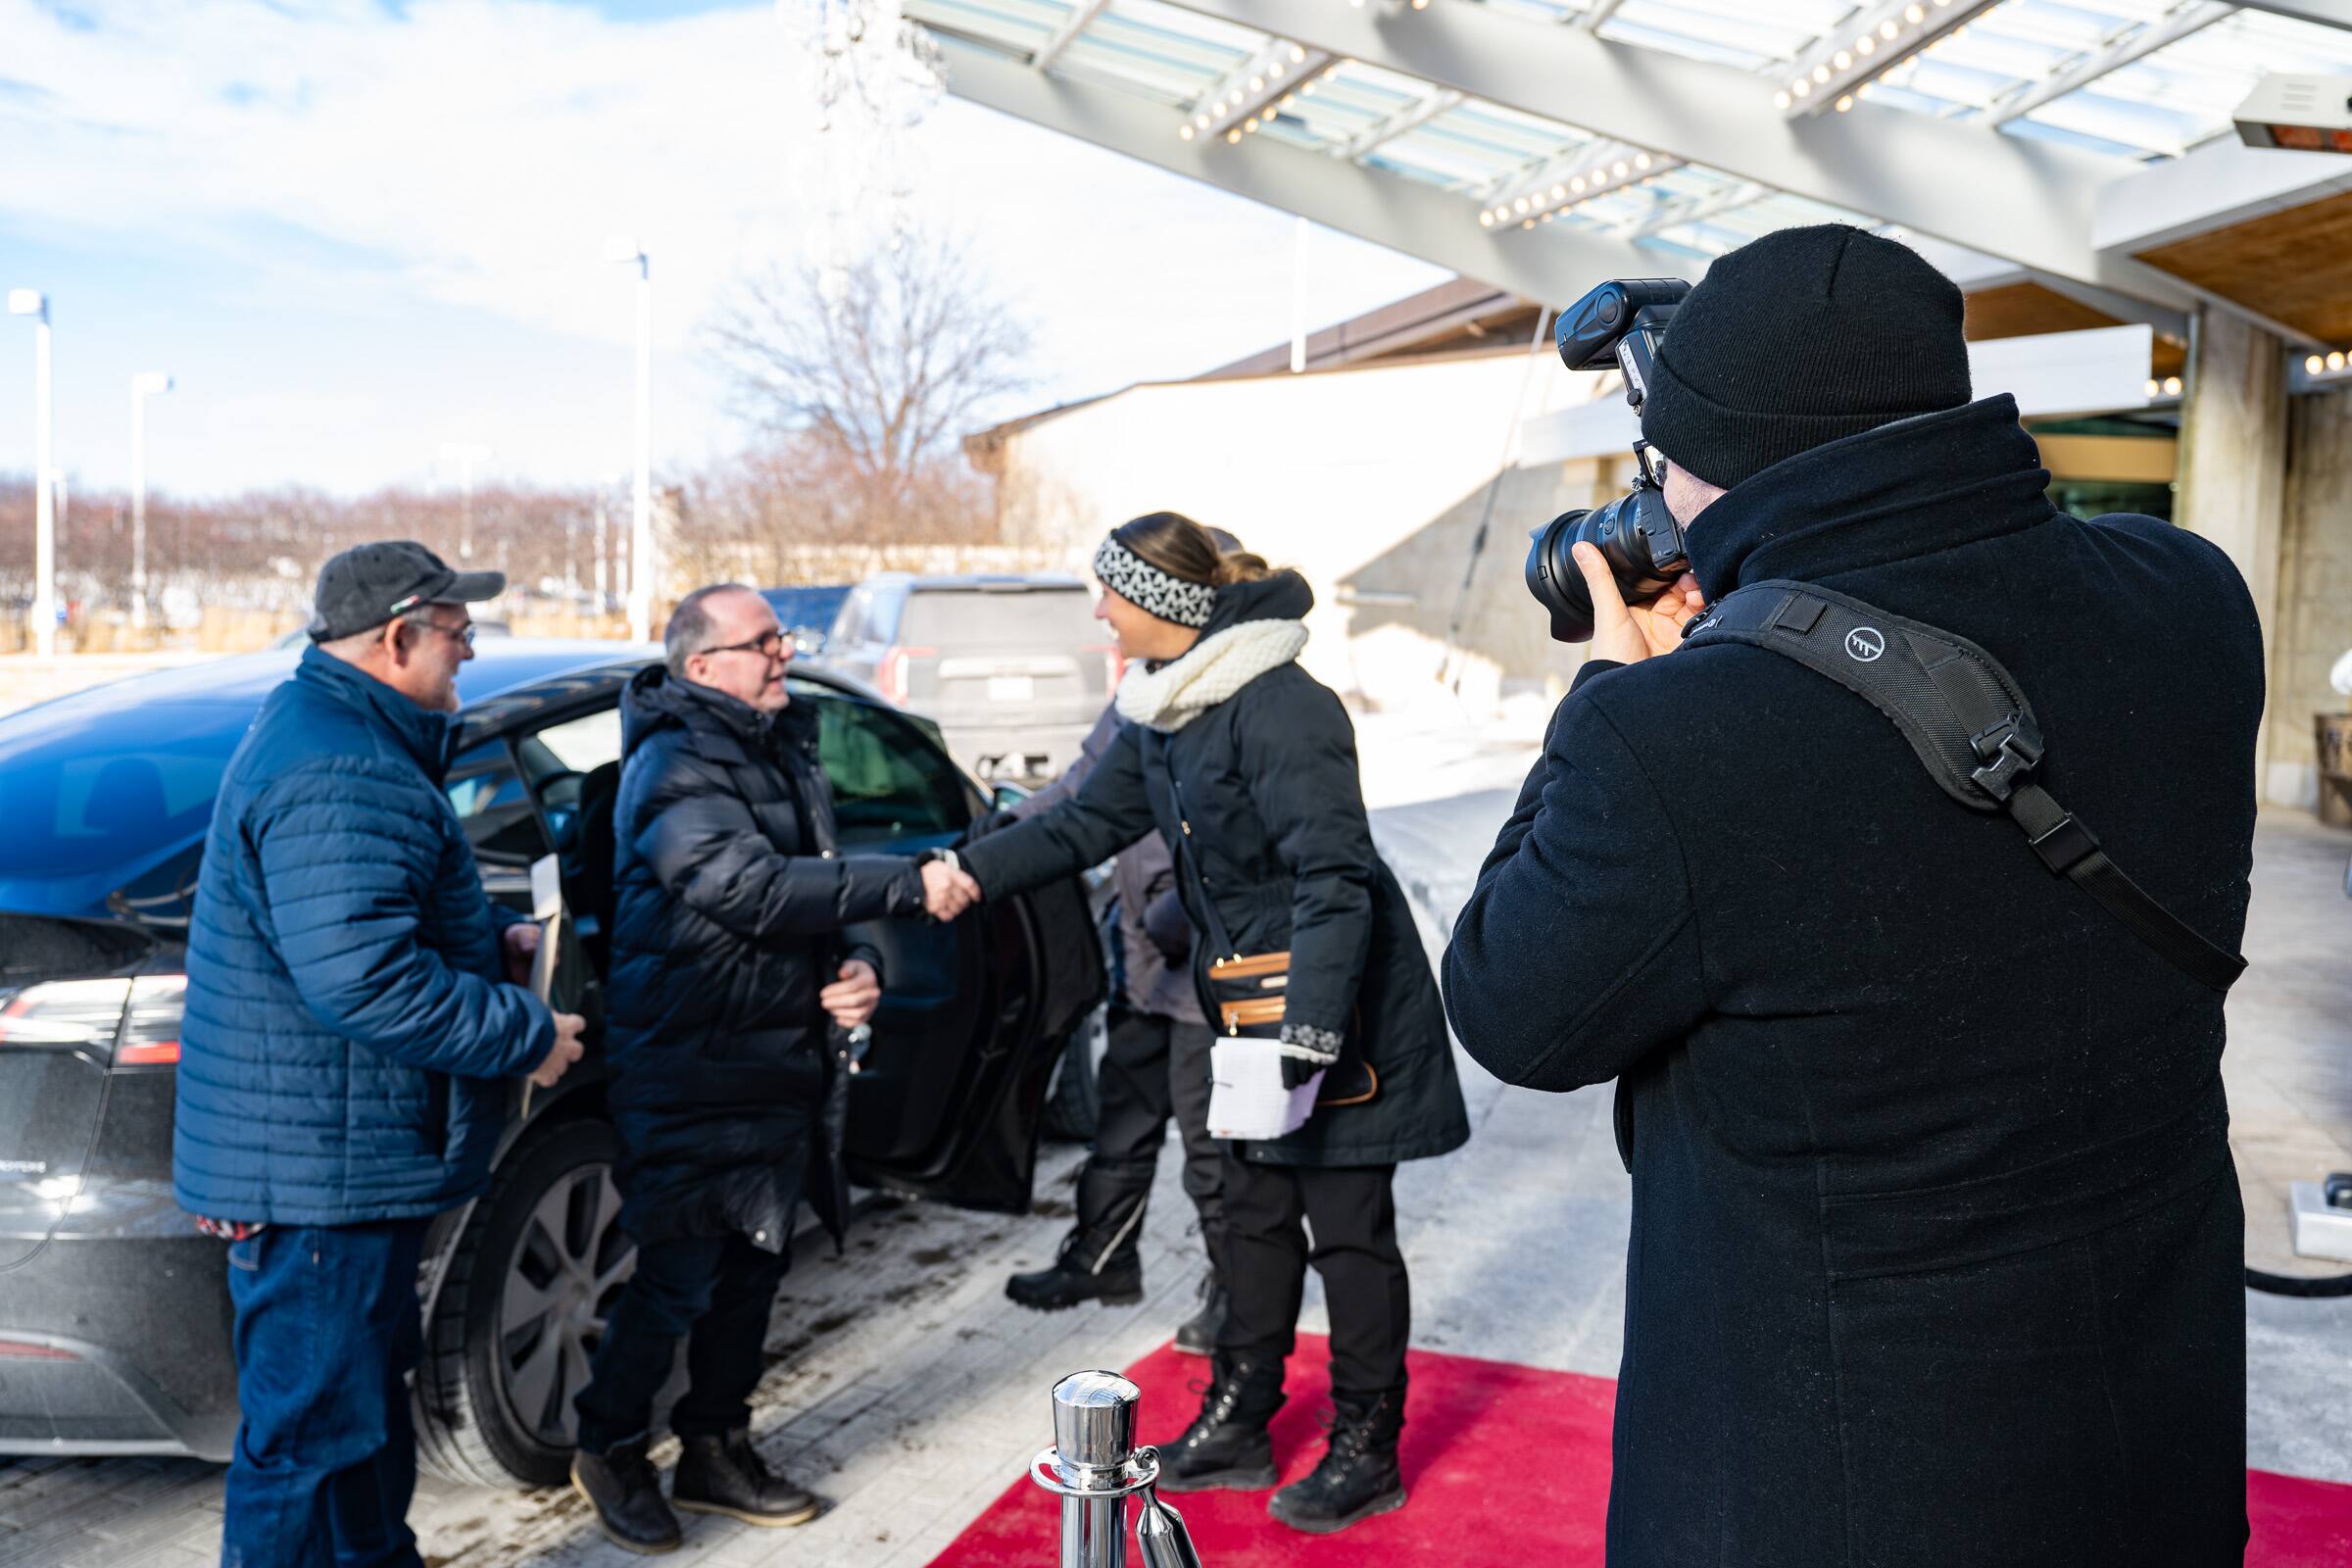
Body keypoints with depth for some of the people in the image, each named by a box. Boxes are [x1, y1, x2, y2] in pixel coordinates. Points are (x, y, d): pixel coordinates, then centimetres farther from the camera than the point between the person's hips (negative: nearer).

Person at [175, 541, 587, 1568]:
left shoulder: (331, 735, 14)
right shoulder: (342, 776, -23)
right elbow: (363, 977, -31)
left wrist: (490, 945, 12)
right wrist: (527, 1033, -20)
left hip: (342, 1164, 11)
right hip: (321, 1172, -11)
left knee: (367, 1395, 25)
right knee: (314, 1433, -1)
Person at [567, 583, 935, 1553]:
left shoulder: (784, 754, 14)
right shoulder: (675, 767, -15)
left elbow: (820, 888, 18)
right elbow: (752, 889, -28)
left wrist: (860, 966, -3)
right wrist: (909, 884, -27)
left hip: (780, 1063, 9)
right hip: (689, 1070, -8)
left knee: (753, 1264, 16)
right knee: (681, 1276, -2)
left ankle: (715, 1449, 31)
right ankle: (610, 1449, 21)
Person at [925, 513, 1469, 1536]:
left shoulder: (1278, 709, -24)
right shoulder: (1165, 712, 7)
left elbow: (1333, 877, -27)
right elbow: (1089, 821, 15)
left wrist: (1307, 1034, -30)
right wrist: (974, 872, 4)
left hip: (1339, 1008, -9)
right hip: (1258, 1003, 9)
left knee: (1349, 1228, 3)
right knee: (1256, 1215, 17)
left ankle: (1366, 1454, 19)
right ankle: (1239, 1426, 31)